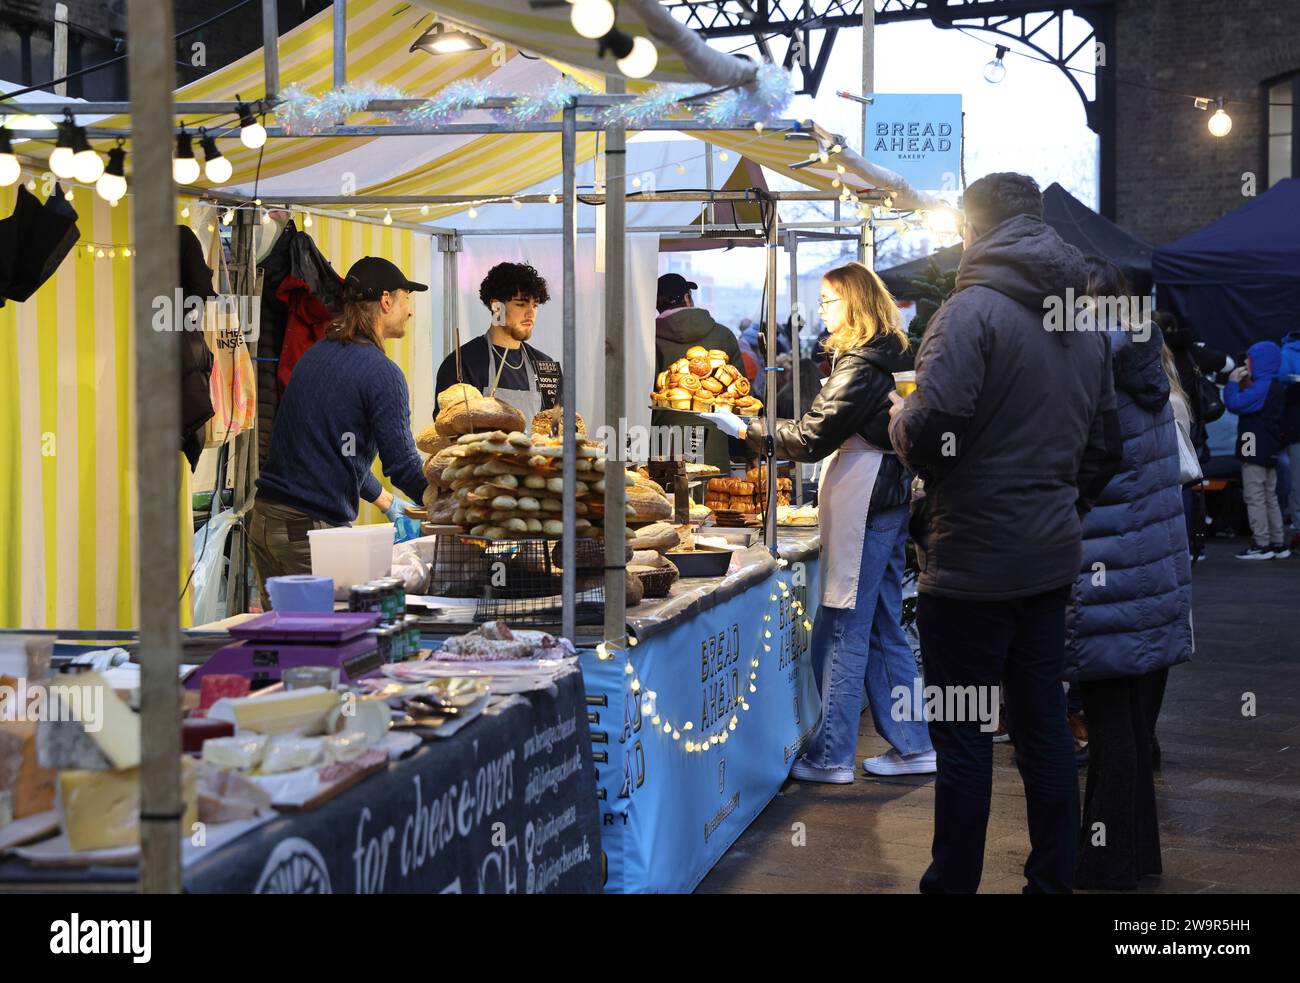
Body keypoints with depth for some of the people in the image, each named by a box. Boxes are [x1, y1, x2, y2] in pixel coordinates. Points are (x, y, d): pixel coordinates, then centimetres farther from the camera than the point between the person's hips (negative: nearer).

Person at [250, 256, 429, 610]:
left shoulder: (317, 354, 16)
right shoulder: (381, 372, -10)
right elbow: (403, 464, -13)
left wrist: (386, 501, 32)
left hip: (265, 518, 8)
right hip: (314, 528, -8)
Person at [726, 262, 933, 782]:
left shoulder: (861, 366, -14)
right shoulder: (889, 359, 16)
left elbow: (813, 435, -16)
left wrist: (752, 431, -6)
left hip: (862, 509, -10)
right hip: (887, 503, 10)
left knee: (841, 633, -5)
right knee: (883, 630, 14)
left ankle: (831, 756, 0)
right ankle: (911, 745, 18)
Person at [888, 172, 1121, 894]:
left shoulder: (973, 308, -13)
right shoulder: (1086, 325, 12)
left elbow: (931, 432, -23)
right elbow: (1103, 448, 15)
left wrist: (901, 418, -3)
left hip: (971, 563, -7)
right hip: (1051, 561, 7)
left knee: (962, 741, 1)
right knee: (1045, 728, 14)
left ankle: (952, 884, 9)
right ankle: (1051, 880, 21)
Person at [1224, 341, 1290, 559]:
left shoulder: (1260, 387, -18)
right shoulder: (1276, 386, 14)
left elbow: (1234, 404, -23)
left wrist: (1233, 383, -9)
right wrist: (1245, 386, 11)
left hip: (1255, 450, -10)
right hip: (1270, 450, 10)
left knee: (1254, 497, -5)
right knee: (1270, 497, 15)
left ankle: (1261, 544, -6)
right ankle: (1278, 543, 17)